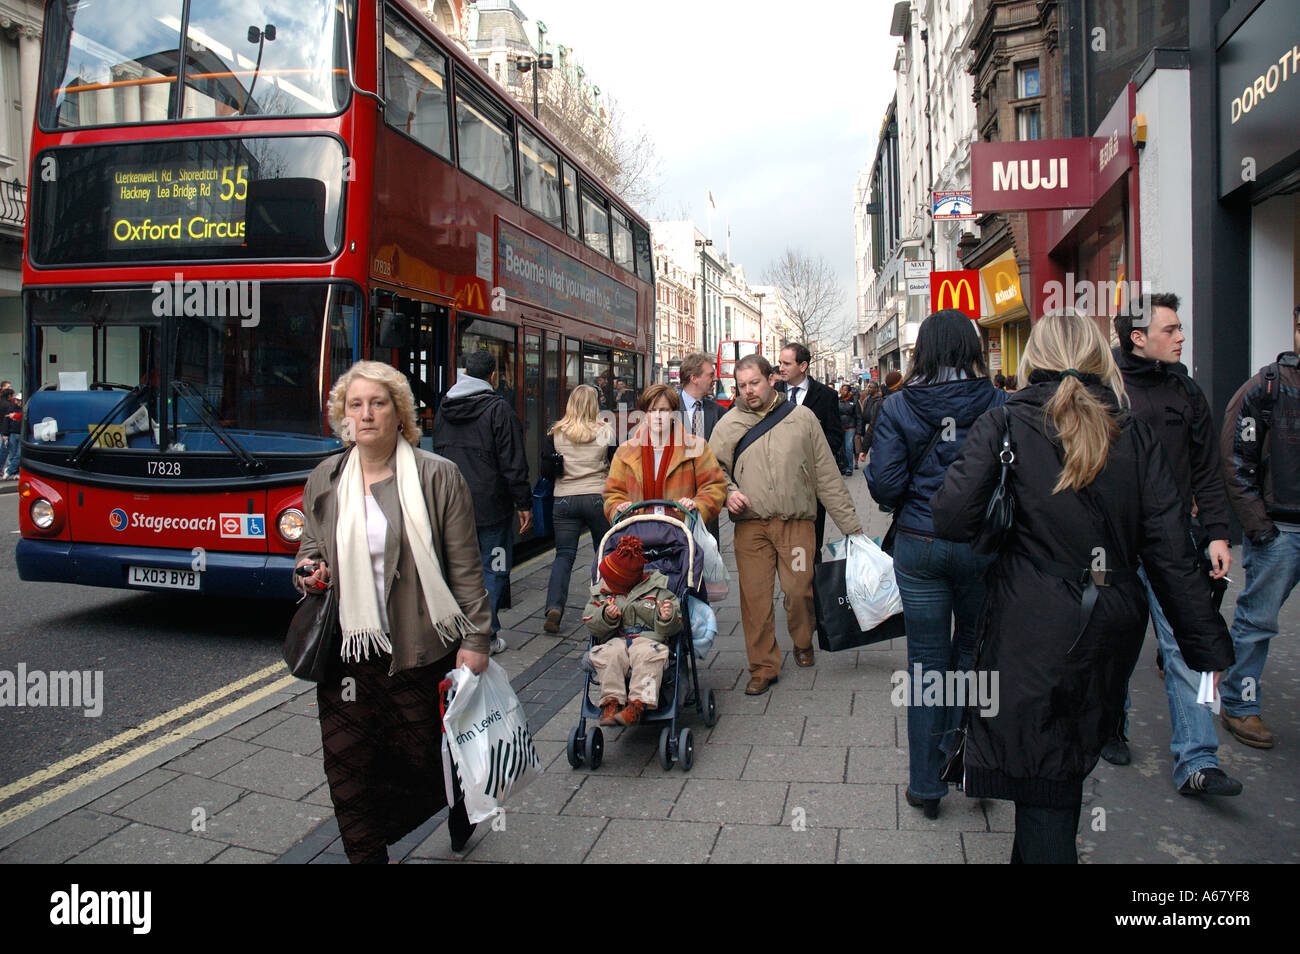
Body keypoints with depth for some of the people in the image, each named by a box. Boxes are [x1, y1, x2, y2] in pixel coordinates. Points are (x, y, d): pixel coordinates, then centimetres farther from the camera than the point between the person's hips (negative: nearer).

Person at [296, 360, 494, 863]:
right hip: (346, 651, 4)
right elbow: (310, 549, 20)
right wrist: (308, 572, -3)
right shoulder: (323, 480, 7)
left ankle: (463, 803, 45)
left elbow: (465, 566, -5)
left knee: (425, 760, 11)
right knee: (349, 769, 5)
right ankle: (366, 855, 24)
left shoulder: (438, 476, -5)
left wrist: (476, 638, -8)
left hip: (421, 650, -3)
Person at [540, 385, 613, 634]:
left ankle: (554, 607, -11)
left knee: (564, 555, 5)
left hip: (564, 500, 1)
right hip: (598, 499, -1)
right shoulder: (605, 433, -4)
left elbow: (546, 471, 2)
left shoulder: (555, 434, -1)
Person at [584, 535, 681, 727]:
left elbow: (673, 628, 4)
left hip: (649, 639, -2)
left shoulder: (657, 590, 6)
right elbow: (591, 625, 7)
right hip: (615, 641, 2)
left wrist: (667, 618, -20)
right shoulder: (600, 593, 16)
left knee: (647, 654, -36)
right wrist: (606, 617, -13)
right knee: (607, 655, -32)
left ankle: (637, 704, -40)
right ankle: (611, 702, -30)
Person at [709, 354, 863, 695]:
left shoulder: (801, 418, 7)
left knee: (799, 590, -1)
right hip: (750, 525, 1)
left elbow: (827, 475, 8)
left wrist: (850, 524, 7)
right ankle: (763, 667, 15)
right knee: (754, 596, -1)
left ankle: (803, 643, 31)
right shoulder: (729, 424, 7)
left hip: (797, 522, 0)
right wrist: (728, 491, -9)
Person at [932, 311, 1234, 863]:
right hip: (1111, 629, 5)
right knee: (1069, 764, 22)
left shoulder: (1004, 425, -7)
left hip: (1030, 627, -4)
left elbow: (952, 520, -16)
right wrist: (1211, 649, 3)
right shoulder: (1135, 435, 2)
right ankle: (1032, 853, 40)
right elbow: (1172, 553, -2)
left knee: (1041, 784, 4)